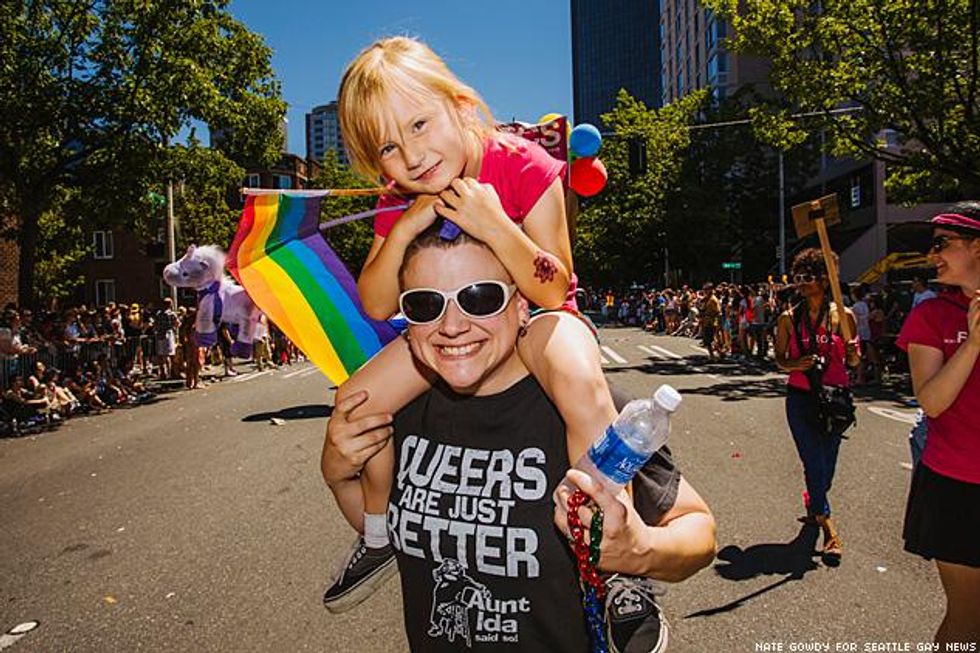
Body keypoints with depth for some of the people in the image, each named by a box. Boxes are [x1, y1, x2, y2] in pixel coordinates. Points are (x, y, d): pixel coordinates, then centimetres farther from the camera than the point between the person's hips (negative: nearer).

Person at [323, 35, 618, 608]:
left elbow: (553, 291, -23)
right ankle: (380, 534, 20)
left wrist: (494, 225, -38)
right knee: (356, 400, -7)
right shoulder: (400, 201, -6)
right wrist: (402, 231, -26)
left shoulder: (523, 165, -21)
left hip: (536, 316, -5)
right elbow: (377, 307, -10)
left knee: (579, 381, -39)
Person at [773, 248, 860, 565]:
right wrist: (794, 364, -15)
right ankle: (827, 527, 6)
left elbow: (853, 362, 7)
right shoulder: (788, 318, -1)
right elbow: (779, 358, 6)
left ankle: (815, 507, 38)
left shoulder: (843, 315, -1)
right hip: (800, 397, -1)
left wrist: (854, 355, -16)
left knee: (827, 462, 12)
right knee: (813, 461, -3)